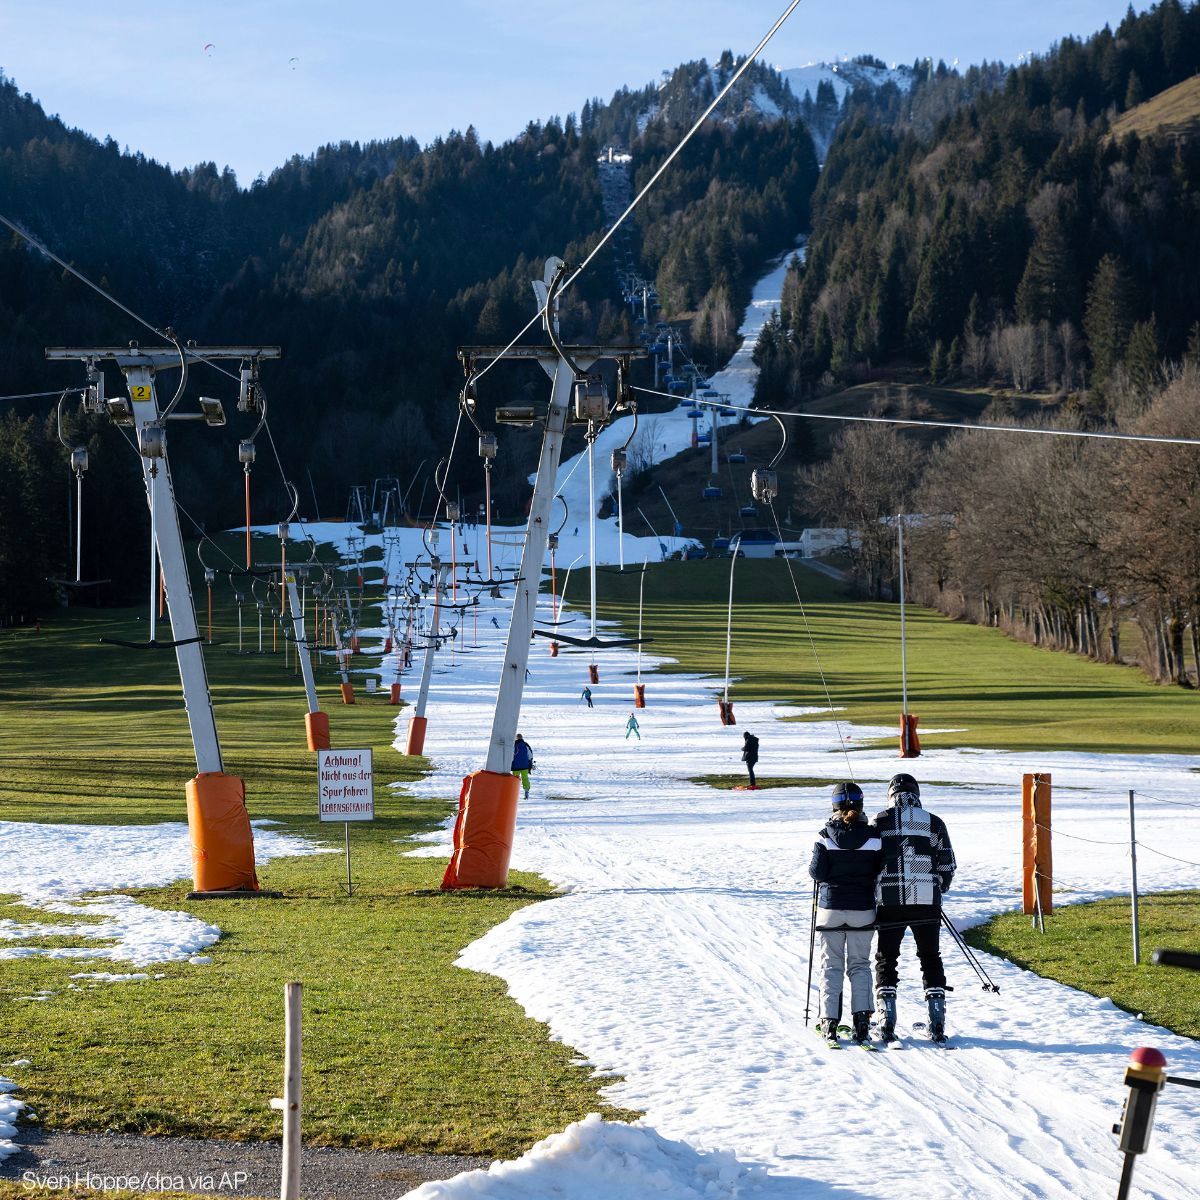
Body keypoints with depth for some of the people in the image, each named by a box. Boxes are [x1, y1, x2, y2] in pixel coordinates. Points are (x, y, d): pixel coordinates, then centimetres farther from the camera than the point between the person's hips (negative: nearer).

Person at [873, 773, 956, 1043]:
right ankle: (937, 1023, 7)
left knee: (886, 960, 10)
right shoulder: (934, 823, 5)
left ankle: (887, 1023, 1)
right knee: (931, 959, 13)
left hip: (890, 902, -1)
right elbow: (948, 866, 6)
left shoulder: (880, 821, 0)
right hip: (927, 904, 1)